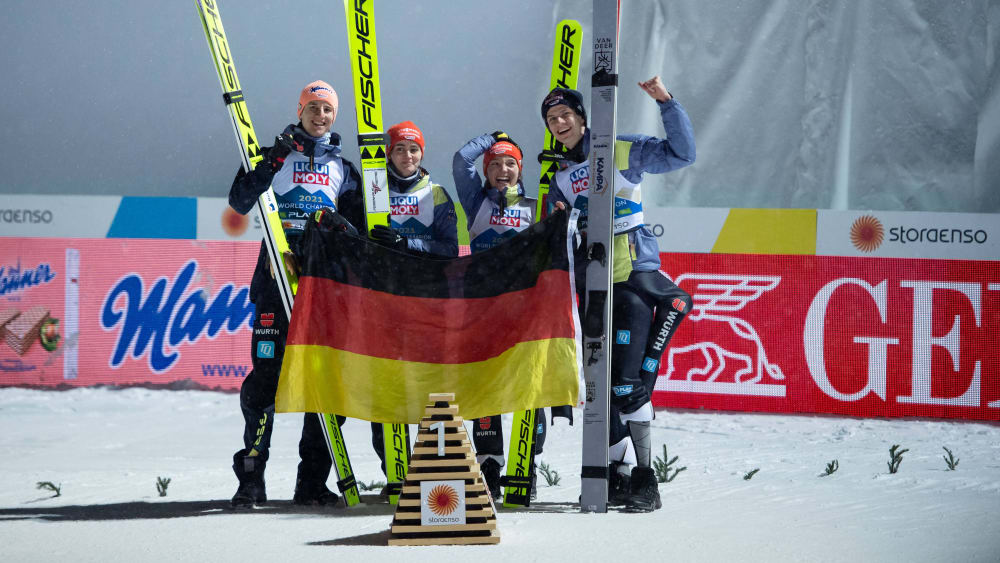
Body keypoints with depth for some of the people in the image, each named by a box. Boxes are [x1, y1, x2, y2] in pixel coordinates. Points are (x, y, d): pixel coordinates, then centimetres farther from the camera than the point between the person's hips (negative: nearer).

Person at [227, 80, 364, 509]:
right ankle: (251, 479, -6)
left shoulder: (343, 169, 16)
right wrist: (271, 163, -17)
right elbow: (241, 202, -5)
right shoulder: (276, 157, 9)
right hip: (277, 277, -3)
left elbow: (356, 228, 16)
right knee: (265, 372, -9)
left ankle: (313, 481, 5)